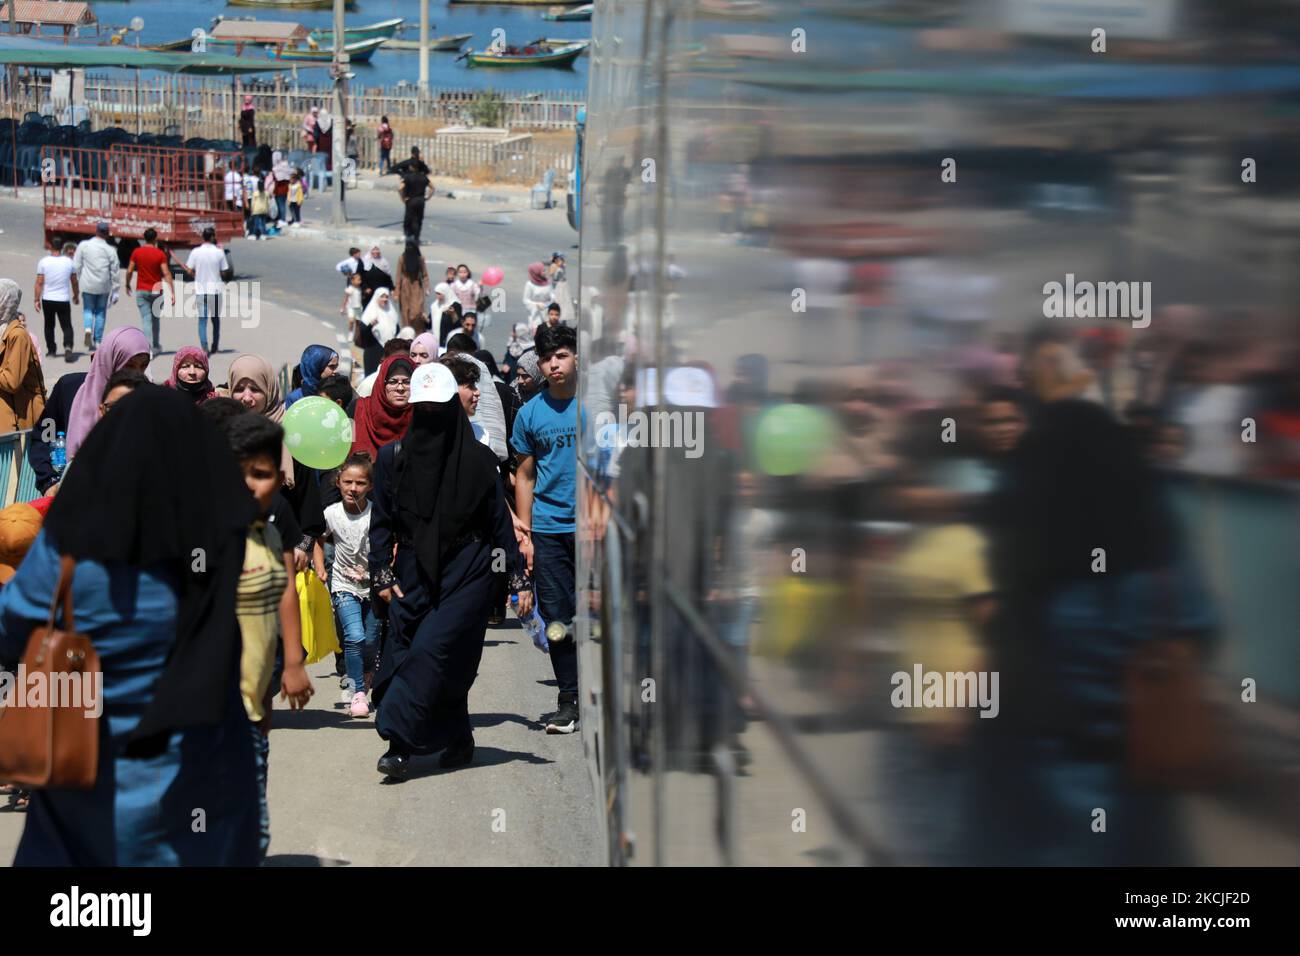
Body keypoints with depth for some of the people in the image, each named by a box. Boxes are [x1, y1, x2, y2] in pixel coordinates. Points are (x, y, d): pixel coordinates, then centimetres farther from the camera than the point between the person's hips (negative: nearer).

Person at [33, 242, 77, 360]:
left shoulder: (43, 262, -6)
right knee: (67, 326, 3)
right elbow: (74, 282, 6)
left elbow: (39, 282, -7)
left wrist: (37, 299, -1)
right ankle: (68, 346, -21)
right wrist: (76, 296, 21)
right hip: (64, 300, 0)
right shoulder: (69, 262, -3)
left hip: (48, 299, 0)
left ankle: (51, 350, 20)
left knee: (49, 326, 17)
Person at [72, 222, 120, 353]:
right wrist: (115, 290, 6)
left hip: (87, 285, 0)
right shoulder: (110, 250, -6)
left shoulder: (83, 246, -5)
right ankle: (97, 341, 13)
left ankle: (88, 328, -15)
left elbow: (76, 266, -2)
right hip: (103, 286, 0)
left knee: (88, 309, 14)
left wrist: (76, 284, 10)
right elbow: (115, 271, -3)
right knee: (100, 312, 13)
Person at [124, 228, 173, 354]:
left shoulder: (137, 252, -3)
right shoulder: (160, 254, -8)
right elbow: (166, 274, -13)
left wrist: (127, 284, 16)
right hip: (156, 291, 0)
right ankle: (156, 345, 32)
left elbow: (129, 271, -1)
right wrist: (172, 292, -13)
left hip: (141, 291, 0)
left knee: (146, 319, -3)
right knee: (155, 318, 18)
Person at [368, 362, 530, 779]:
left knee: (432, 651, -15)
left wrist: (519, 579, 3)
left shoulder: (477, 460, 1)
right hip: (413, 573, 3)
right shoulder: (393, 457, 6)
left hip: (465, 573, -3)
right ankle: (457, 741, 10)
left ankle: (400, 742, -17)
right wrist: (382, 575, -1)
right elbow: (381, 522, 9)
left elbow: (499, 522, 5)